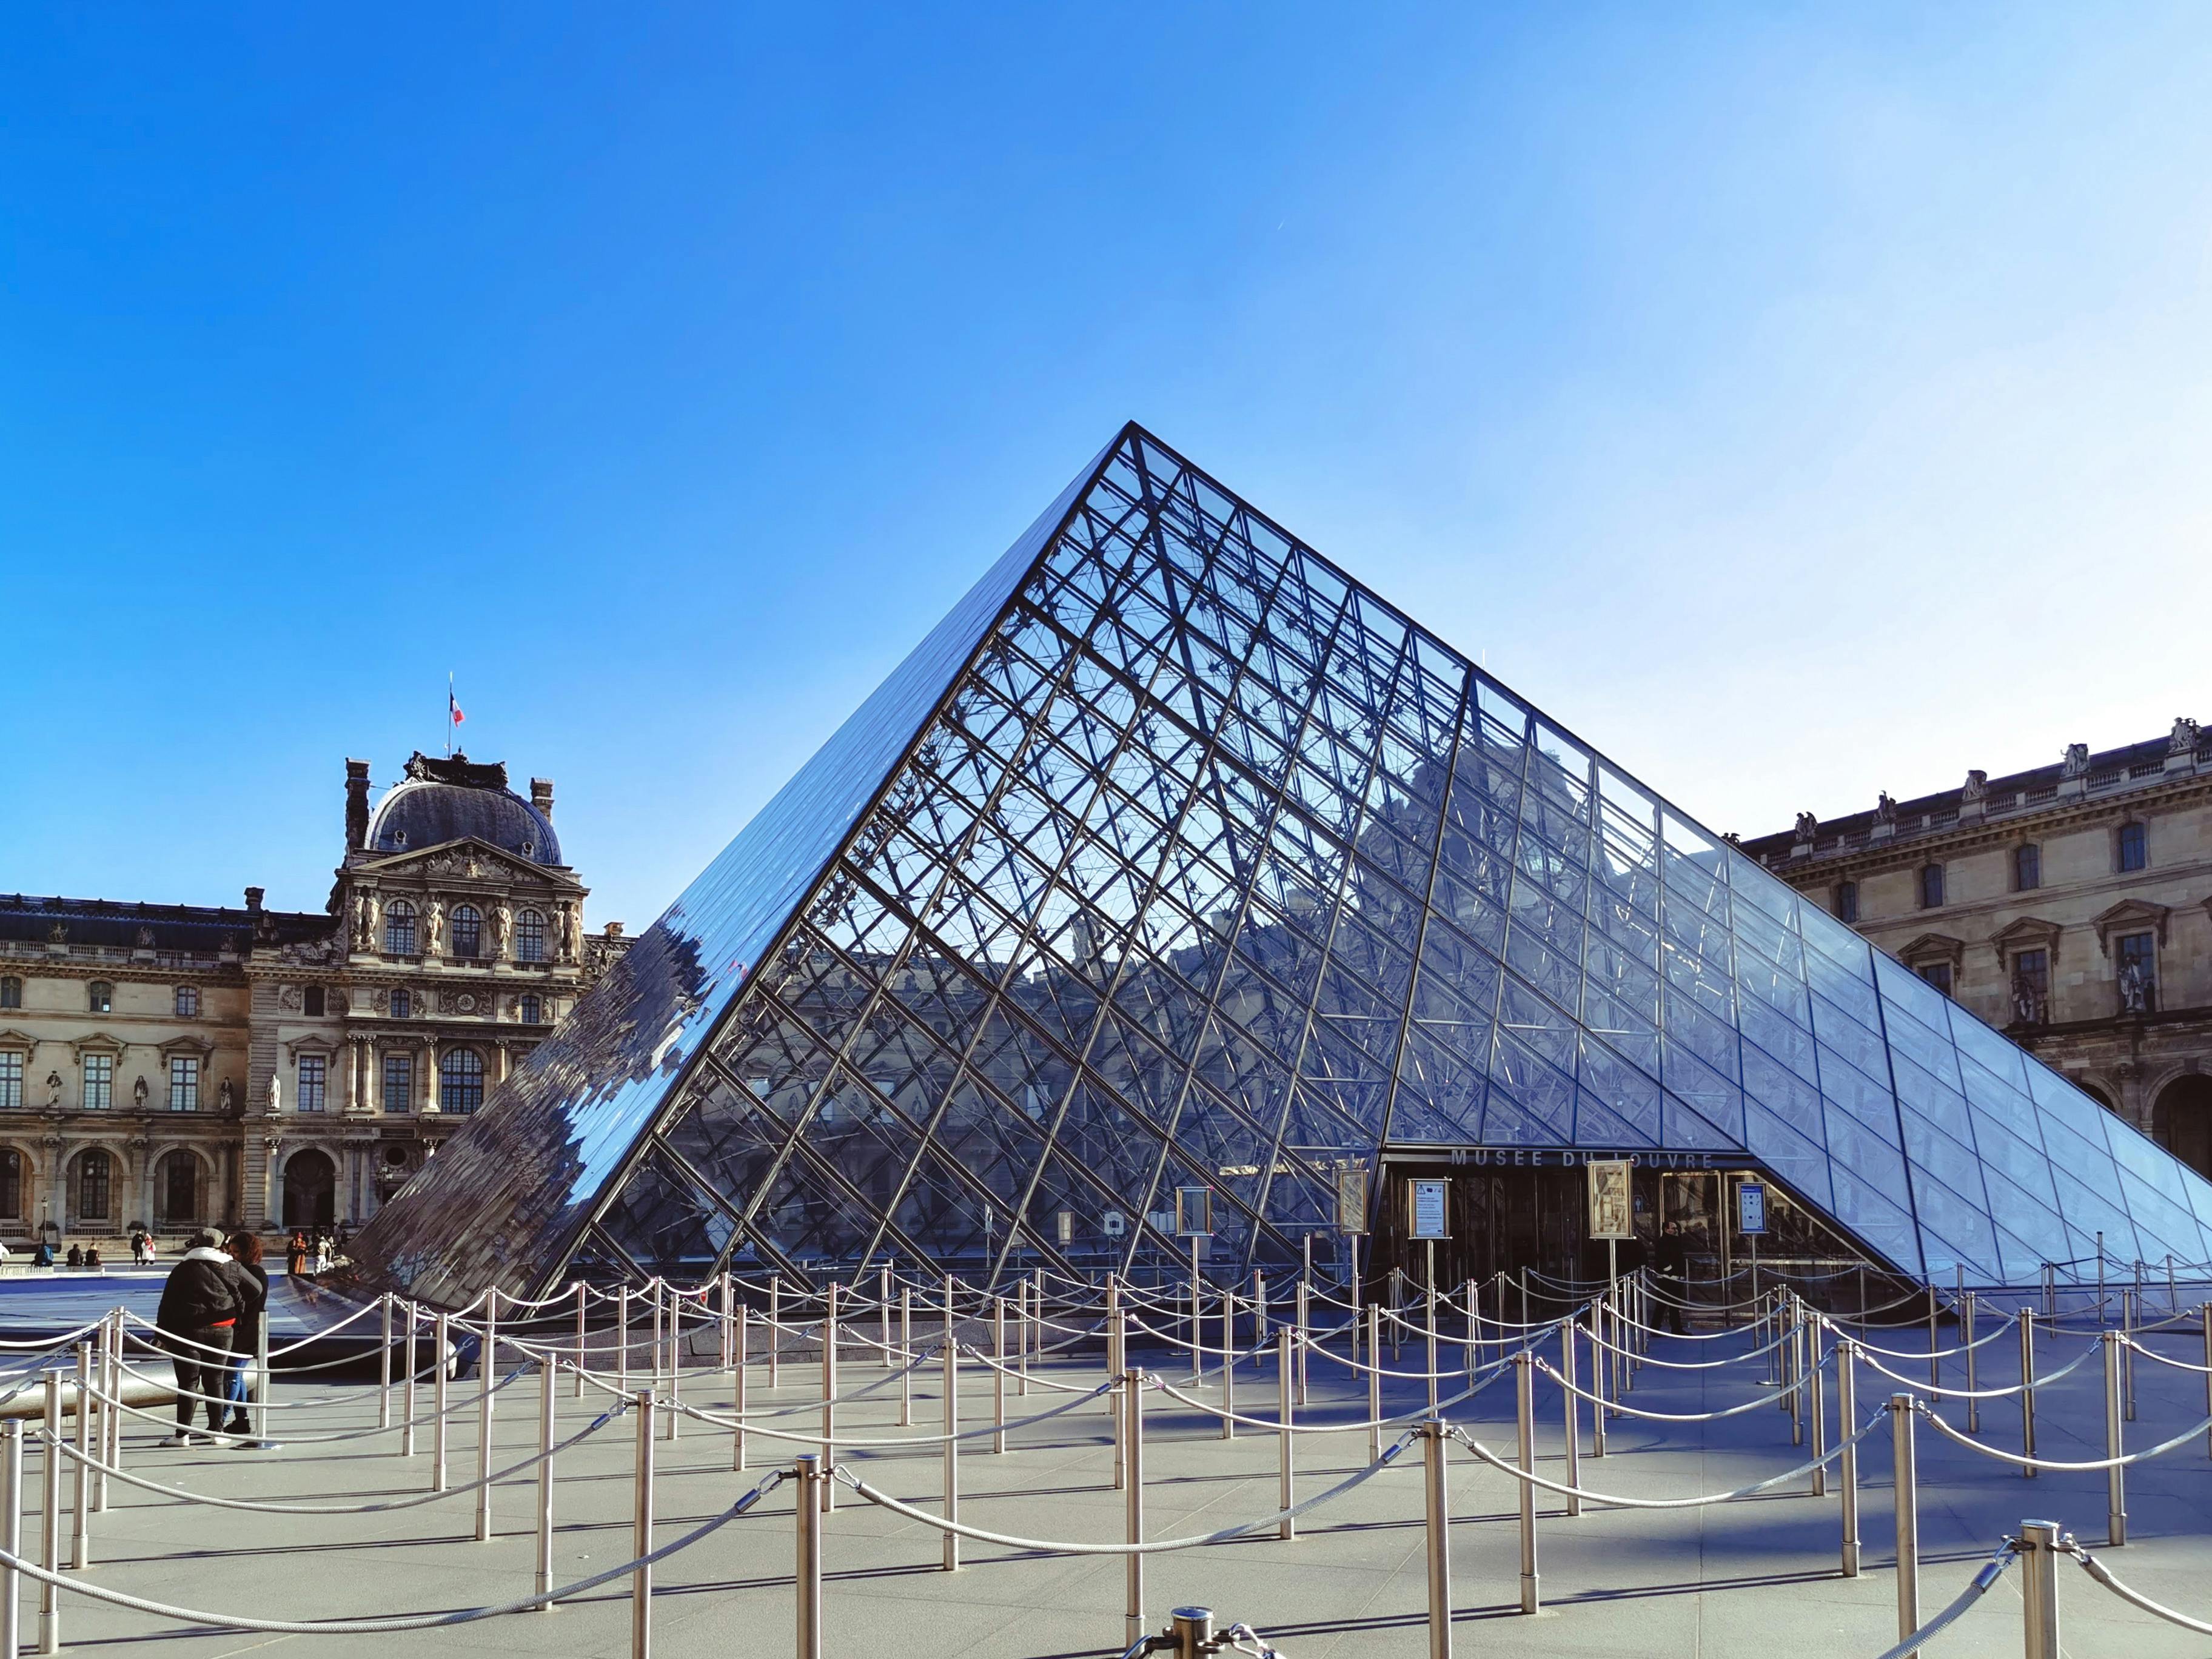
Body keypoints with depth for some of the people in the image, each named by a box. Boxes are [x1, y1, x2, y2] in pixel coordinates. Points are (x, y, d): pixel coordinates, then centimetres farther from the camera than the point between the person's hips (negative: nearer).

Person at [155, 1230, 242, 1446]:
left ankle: (182, 1434, 0)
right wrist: (236, 1307, 26)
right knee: (215, 1382, 10)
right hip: (221, 1331, 2)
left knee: (188, 1383, 2)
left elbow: (167, 1303, -1)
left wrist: (163, 1333, 3)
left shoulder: (182, 1269, -1)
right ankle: (217, 1431, 12)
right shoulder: (232, 1269, 5)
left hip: (188, 1330, -2)